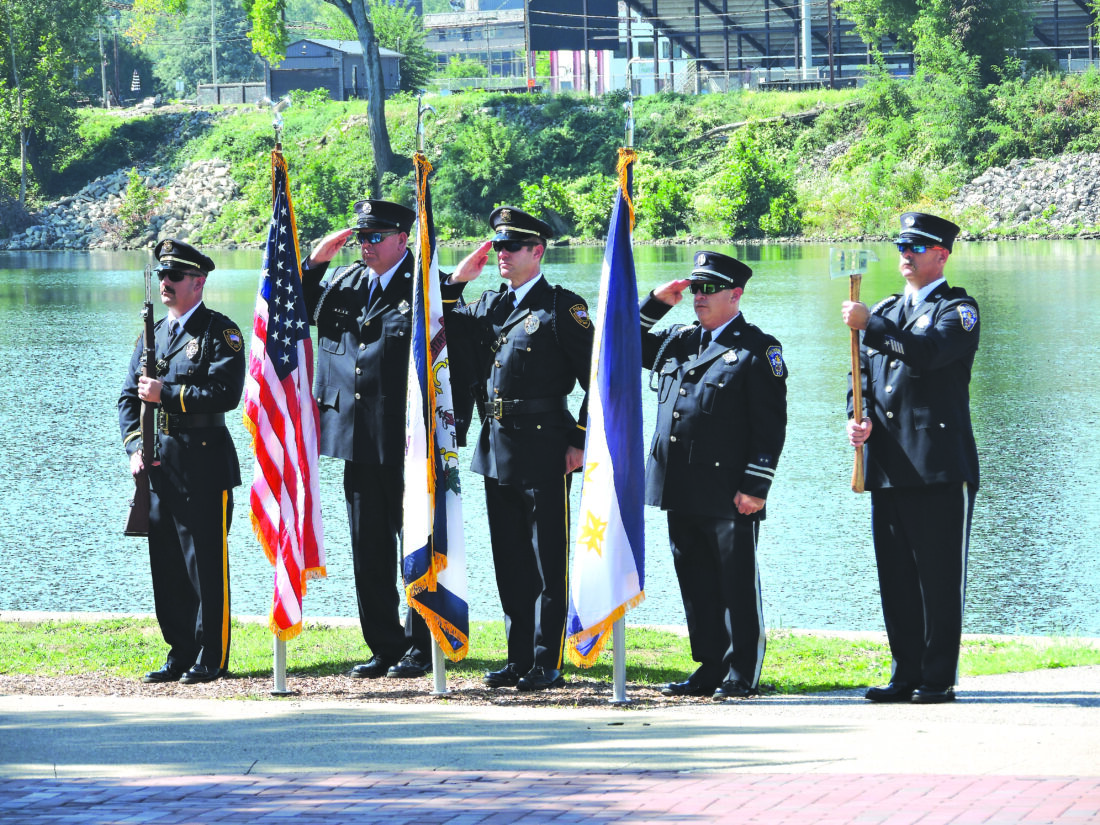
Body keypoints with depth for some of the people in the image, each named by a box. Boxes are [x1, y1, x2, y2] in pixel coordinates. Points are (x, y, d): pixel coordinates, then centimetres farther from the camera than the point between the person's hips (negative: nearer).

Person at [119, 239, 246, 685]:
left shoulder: (221, 332, -3)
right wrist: (135, 446, -1)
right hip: (159, 464, 6)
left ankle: (212, 659, 2)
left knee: (206, 563, -3)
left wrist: (166, 393, -15)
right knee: (166, 564, 8)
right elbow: (129, 397, 14)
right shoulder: (152, 335, 16)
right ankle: (180, 655, 16)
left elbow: (225, 393, -15)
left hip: (205, 462, -6)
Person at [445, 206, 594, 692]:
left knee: (548, 564, -1)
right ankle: (519, 659, 17)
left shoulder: (563, 307, -5)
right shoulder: (488, 305, 14)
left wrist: (580, 442, -11)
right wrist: (457, 280, 7)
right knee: (510, 561, 10)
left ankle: (547, 664, 2)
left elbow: (596, 379, -7)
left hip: (543, 451, -7)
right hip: (496, 451, 7)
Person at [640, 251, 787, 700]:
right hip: (681, 492, 7)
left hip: (729, 494, -7)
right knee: (696, 585, 10)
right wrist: (655, 304, 11)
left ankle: (743, 675, 6)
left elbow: (770, 425, -8)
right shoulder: (678, 341, 16)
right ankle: (710, 668, 18)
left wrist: (755, 487, -14)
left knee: (737, 586, 0)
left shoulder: (757, 350, -4)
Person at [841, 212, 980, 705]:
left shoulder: (958, 309, 0)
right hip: (888, 465, 6)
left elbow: (926, 353, -19)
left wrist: (871, 325, -16)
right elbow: (864, 374, 20)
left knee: (939, 576, -5)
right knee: (896, 576, 7)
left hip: (939, 464, -6)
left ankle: (938, 678, -1)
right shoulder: (886, 312, 22)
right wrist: (857, 419, 1)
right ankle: (906, 675, 12)